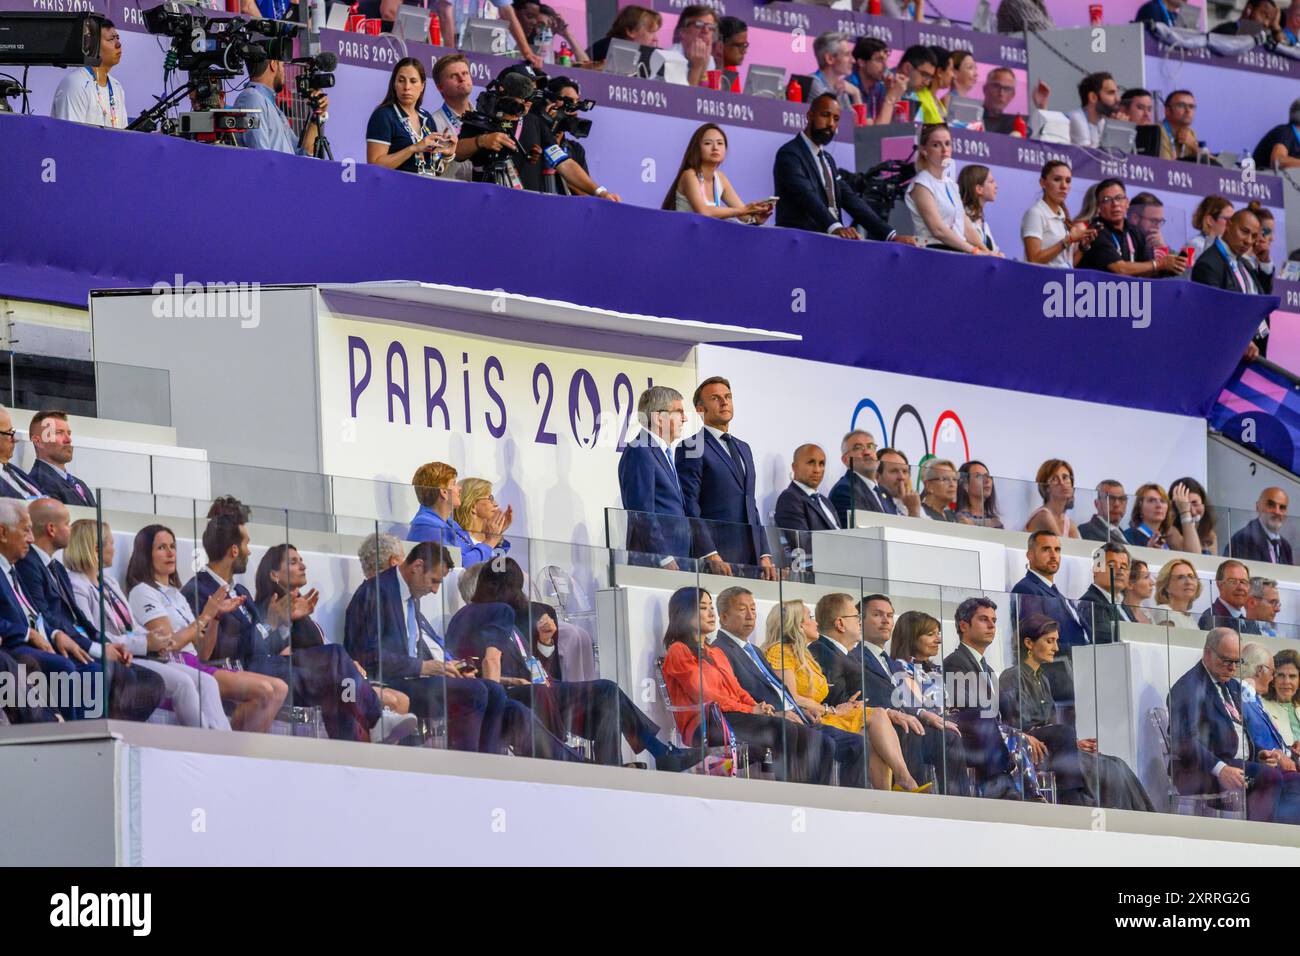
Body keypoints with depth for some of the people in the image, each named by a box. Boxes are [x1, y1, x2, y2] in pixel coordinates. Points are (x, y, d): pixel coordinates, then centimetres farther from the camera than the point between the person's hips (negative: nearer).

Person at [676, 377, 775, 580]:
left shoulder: (743, 449, 23)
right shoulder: (691, 447, -3)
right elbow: (689, 508, -10)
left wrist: (765, 555, 13)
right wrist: (710, 556, -18)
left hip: (752, 558, 7)